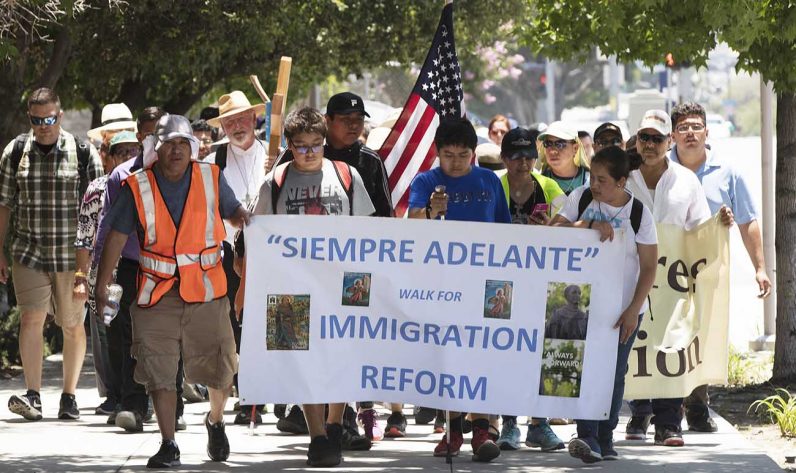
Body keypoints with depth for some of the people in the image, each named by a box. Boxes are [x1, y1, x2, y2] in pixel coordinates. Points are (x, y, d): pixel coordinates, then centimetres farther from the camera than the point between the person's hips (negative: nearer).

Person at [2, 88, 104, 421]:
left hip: (72, 255, -1)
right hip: (29, 253, 1)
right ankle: (32, 396, -16)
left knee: (73, 325, 6)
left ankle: (69, 396, 18)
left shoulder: (84, 153, -3)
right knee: (31, 318, -13)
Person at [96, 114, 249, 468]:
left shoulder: (211, 179, 2)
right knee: (158, 372, -4)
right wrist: (101, 286, -1)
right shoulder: (137, 187, 0)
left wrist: (242, 217, -8)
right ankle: (168, 446, 2)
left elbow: (233, 212, 17)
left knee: (218, 368, 5)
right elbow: (117, 236, 2)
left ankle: (215, 421, 34)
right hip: (156, 293, -1)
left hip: (206, 292, 1)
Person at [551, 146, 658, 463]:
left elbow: (649, 267, -5)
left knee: (614, 373, 6)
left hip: (623, 308, 0)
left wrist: (633, 311, -13)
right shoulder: (581, 198, -1)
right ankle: (587, 437, -19)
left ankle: (605, 437, 18)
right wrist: (589, 224, -23)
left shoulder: (638, 213, -6)